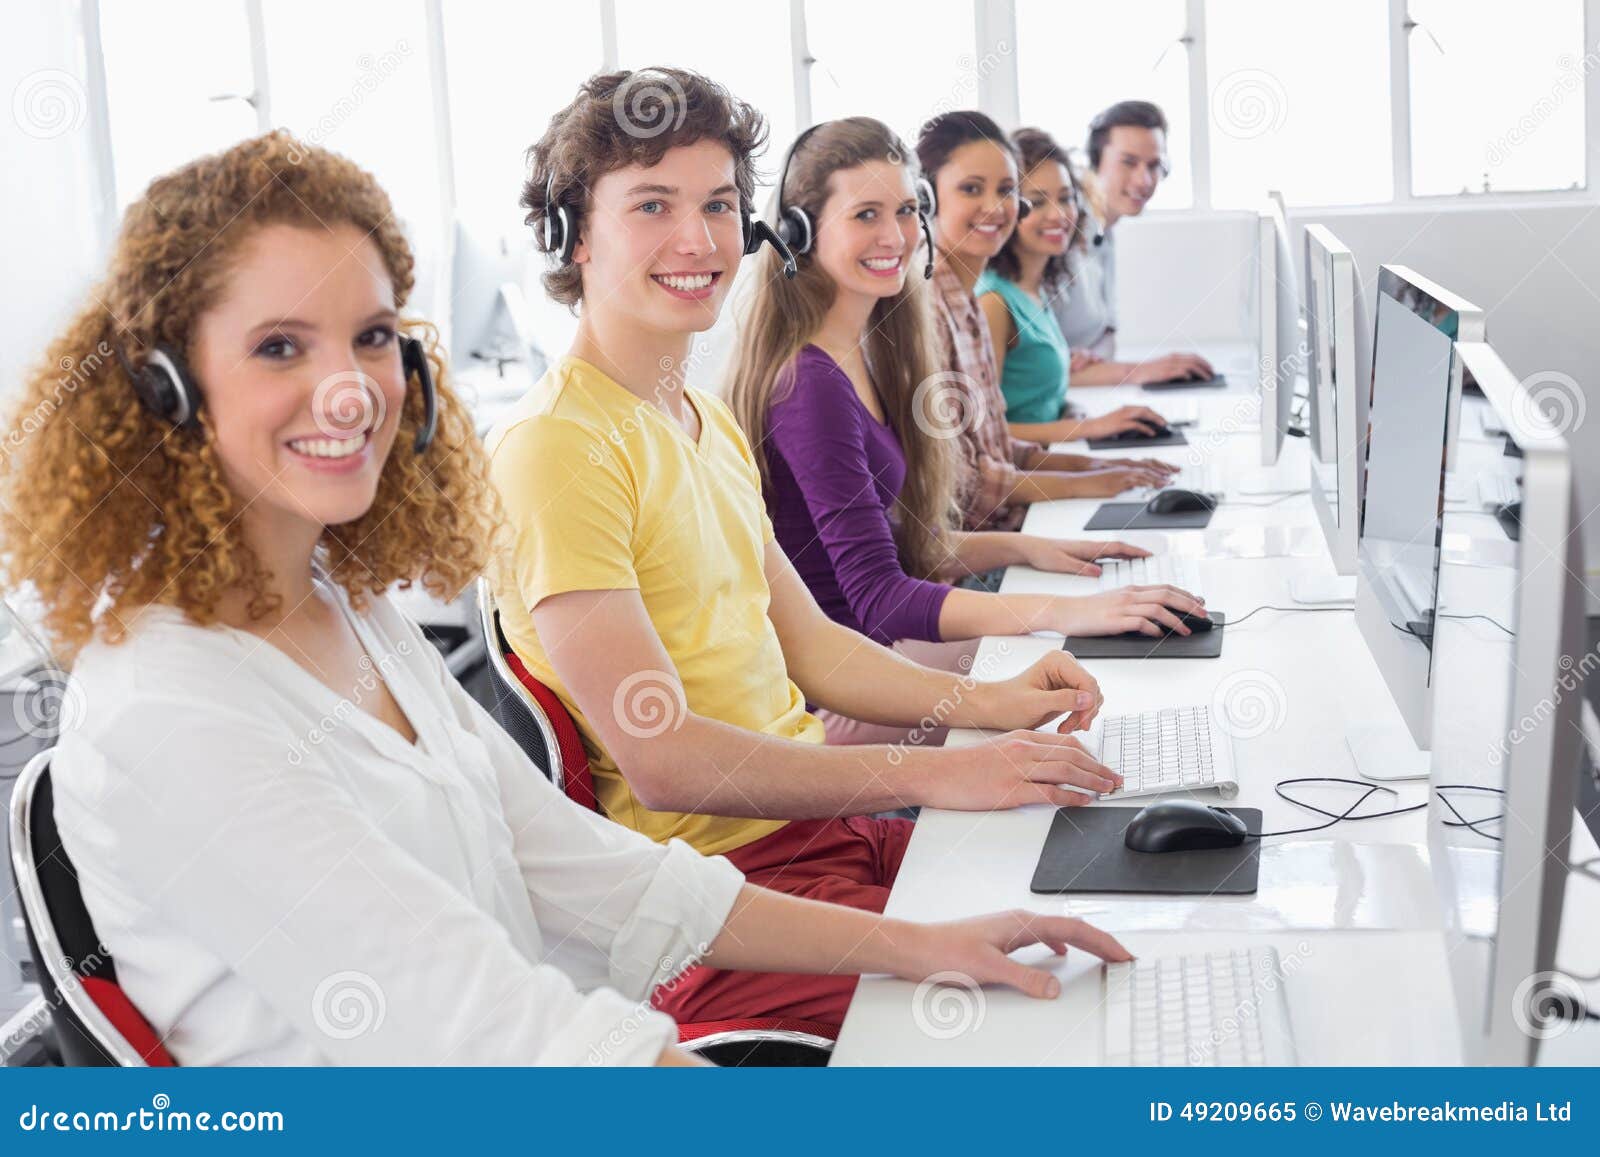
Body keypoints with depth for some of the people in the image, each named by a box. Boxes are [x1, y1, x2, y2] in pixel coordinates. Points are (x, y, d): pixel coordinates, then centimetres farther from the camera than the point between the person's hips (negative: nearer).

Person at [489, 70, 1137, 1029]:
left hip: (825, 822, 9)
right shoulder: (557, 447, -16)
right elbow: (661, 759, -21)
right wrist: (935, 774, -22)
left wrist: (986, 702, 2)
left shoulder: (711, 425, 16)